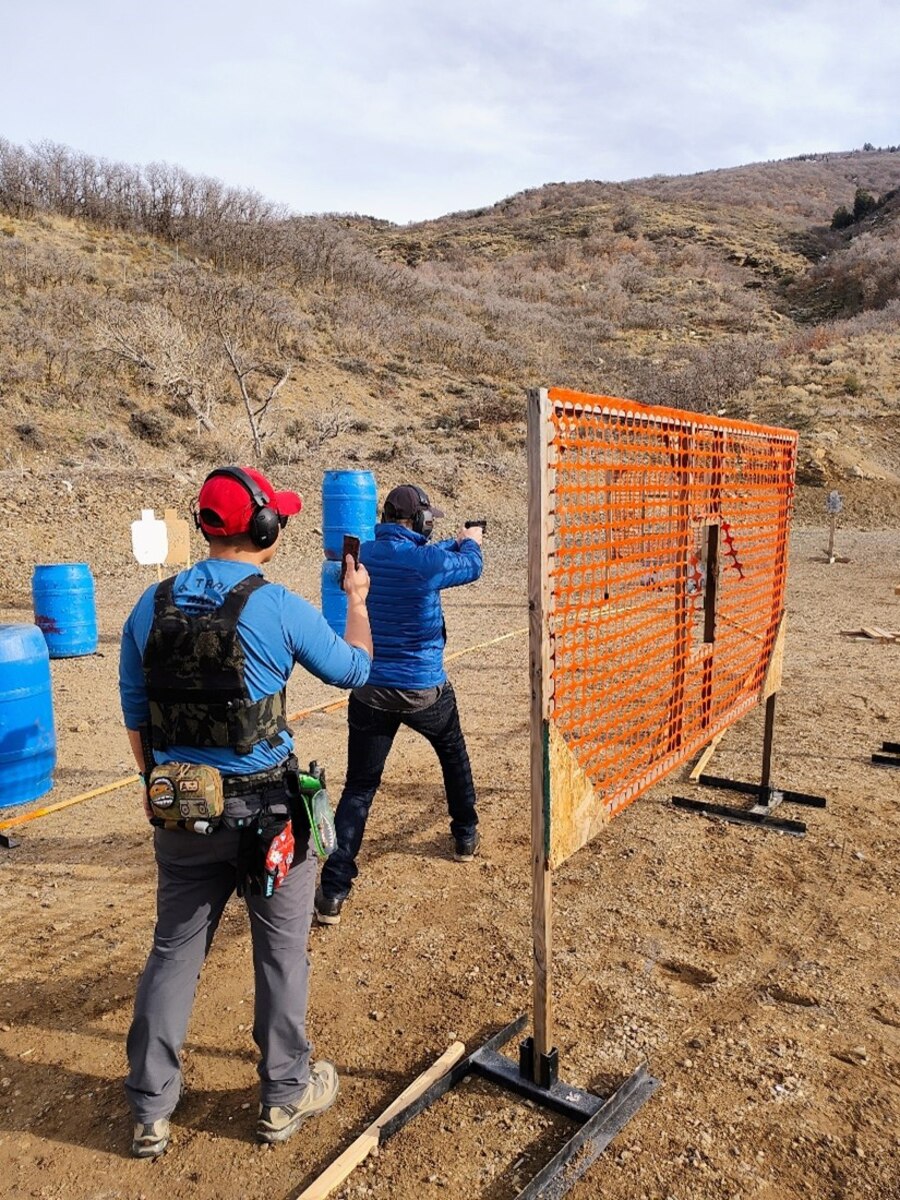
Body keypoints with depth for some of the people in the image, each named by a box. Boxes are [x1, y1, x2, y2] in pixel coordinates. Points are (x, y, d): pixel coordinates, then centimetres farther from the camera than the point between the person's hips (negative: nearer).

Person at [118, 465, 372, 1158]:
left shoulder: (152, 606, -2)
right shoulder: (280, 609, -15)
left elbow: (135, 720, 6)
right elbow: (355, 670, 1)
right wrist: (359, 599, 17)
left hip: (178, 812, 4)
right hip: (265, 809, -4)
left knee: (174, 951, 19)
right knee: (282, 952, 15)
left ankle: (150, 1111, 33)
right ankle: (286, 1096, 32)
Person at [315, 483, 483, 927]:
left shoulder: (364, 554, -1)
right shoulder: (428, 562, -14)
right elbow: (470, 567, 7)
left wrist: (453, 543, 32)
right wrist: (470, 542, 30)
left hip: (370, 690, 3)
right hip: (424, 689, -2)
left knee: (359, 787, 6)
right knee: (453, 753, 27)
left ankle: (333, 890, -1)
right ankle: (465, 837, 42)